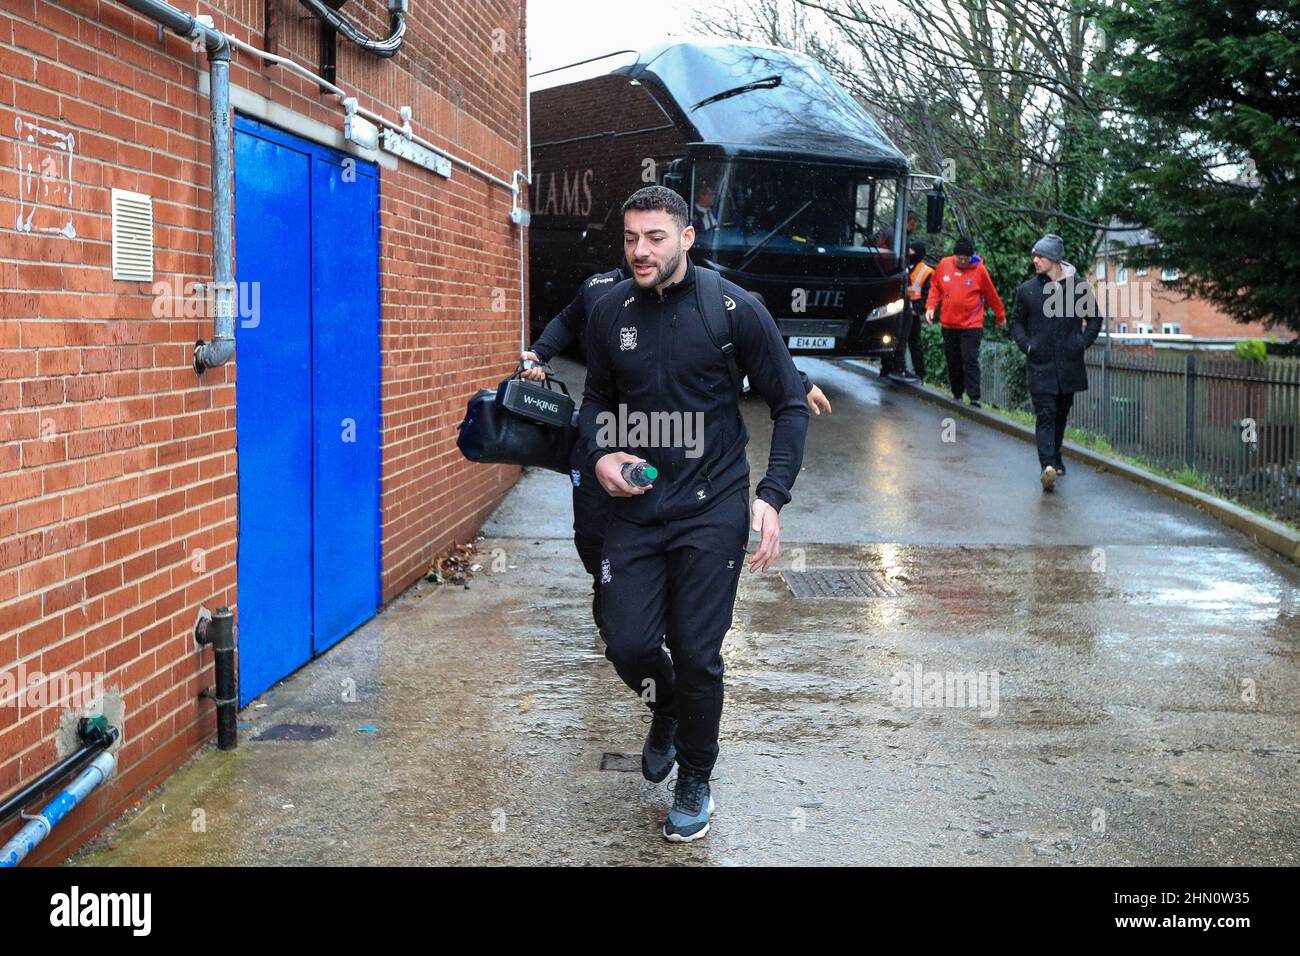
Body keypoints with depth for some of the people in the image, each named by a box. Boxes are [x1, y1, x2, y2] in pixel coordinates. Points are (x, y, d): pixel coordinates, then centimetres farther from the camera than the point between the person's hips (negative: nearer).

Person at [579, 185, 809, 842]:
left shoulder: (734, 308, -9)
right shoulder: (610, 313, 1)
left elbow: (789, 405, -2)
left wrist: (771, 496, -13)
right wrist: (600, 454, -5)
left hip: (711, 510, -3)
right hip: (635, 505, 3)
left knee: (697, 654, -1)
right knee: (627, 646, 0)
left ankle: (695, 782, 24)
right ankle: (667, 711, 37)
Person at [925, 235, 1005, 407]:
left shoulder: (979, 270, -7)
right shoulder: (944, 265, 0)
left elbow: (991, 295, 4)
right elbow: (935, 287, 14)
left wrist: (1000, 316, 14)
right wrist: (931, 306, 0)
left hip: (971, 325, -4)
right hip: (948, 324, 4)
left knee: (970, 360, -10)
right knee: (953, 361, 11)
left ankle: (974, 398, -11)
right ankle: (957, 395, 24)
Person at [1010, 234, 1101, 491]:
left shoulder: (1079, 287, 0)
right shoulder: (1027, 289, 1)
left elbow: (1095, 318, 12)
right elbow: (1016, 321, 13)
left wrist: (1083, 342, 0)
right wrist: (1026, 345, -2)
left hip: (1069, 364, 2)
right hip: (1040, 365, -1)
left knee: (1061, 413, 14)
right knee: (1045, 414, -12)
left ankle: (1054, 457, 32)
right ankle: (1047, 465, -23)